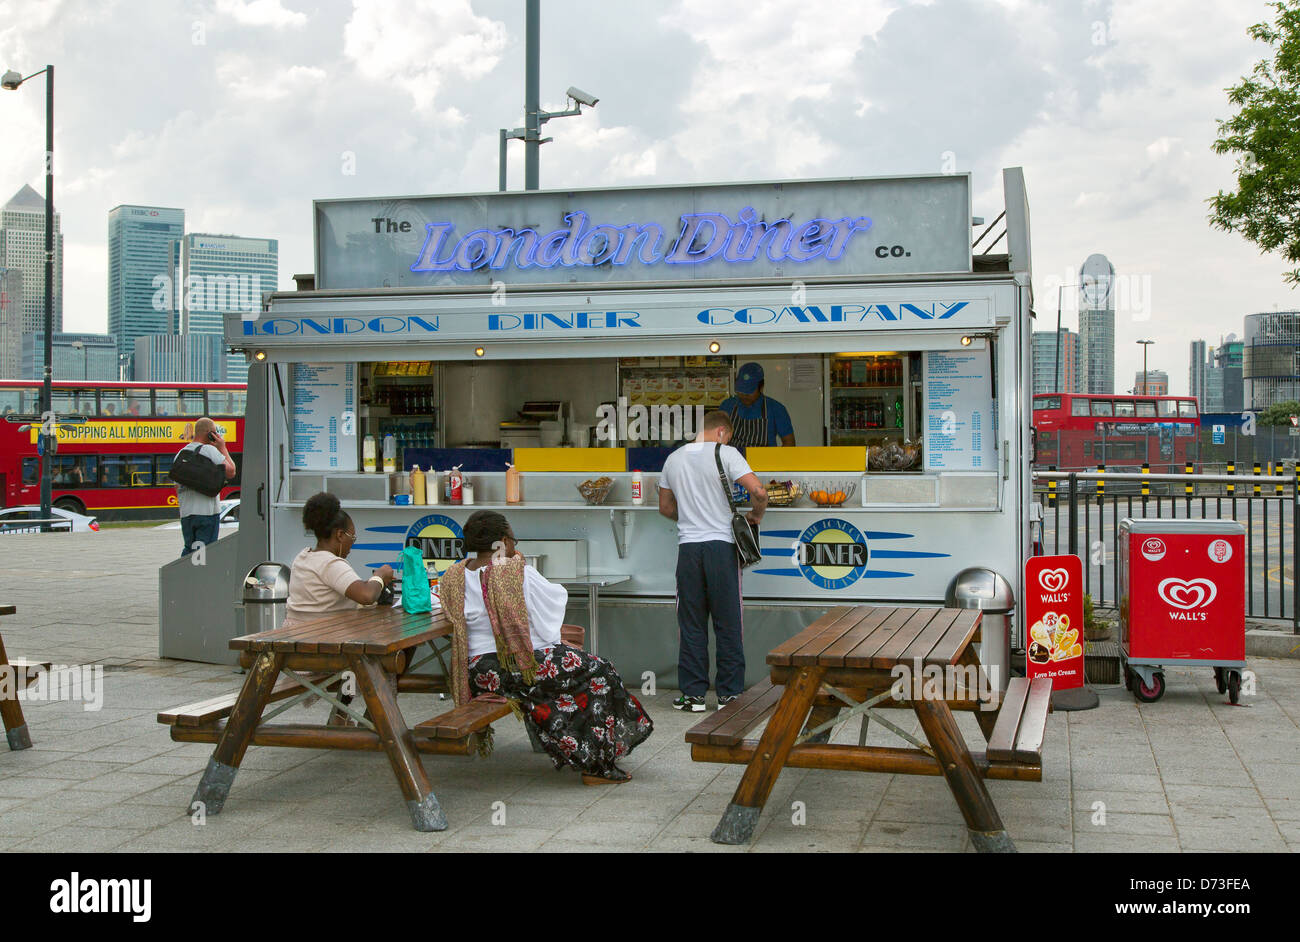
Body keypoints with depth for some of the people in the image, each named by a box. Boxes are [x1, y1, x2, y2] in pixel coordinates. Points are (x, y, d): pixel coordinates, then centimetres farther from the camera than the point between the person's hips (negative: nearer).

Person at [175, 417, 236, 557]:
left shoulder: (180, 453, 15)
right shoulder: (209, 450, -8)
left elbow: (177, 487, 19)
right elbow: (230, 472, -11)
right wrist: (223, 448, -1)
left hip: (186, 513, 7)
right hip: (206, 511, -7)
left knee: (189, 549, 15)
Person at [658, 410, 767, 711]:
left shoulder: (674, 459, 11)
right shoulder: (725, 454, -4)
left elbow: (665, 507, 20)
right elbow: (759, 491, -15)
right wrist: (756, 515, 4)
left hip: (687, 547, 3)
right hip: (721, 545, -3)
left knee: (691, 624, 8)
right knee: (728, 623, 5)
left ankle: (693, 693, 10)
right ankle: (728, 692, 9)